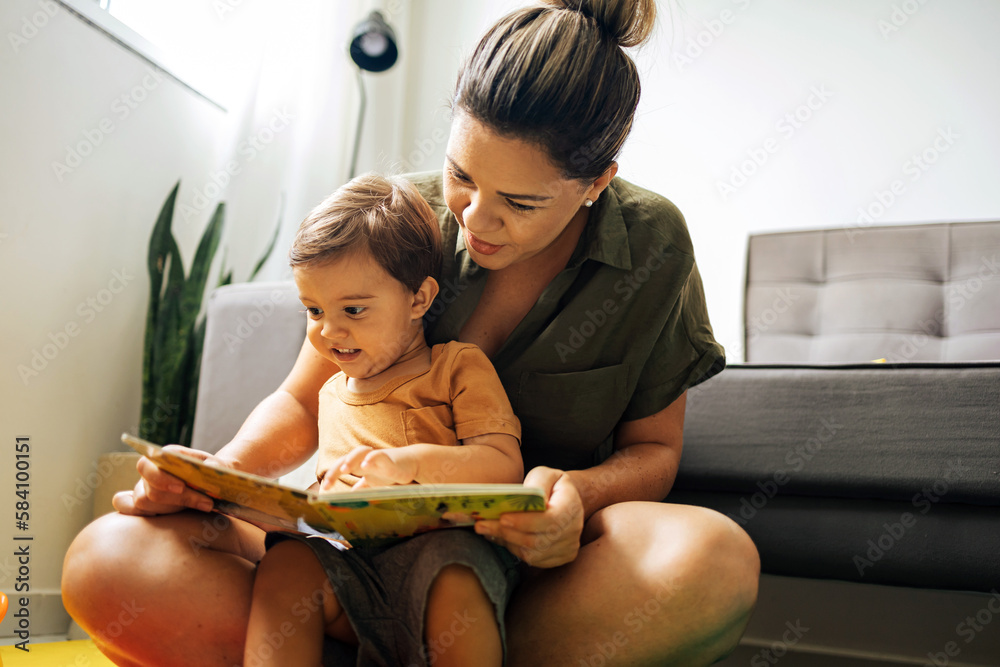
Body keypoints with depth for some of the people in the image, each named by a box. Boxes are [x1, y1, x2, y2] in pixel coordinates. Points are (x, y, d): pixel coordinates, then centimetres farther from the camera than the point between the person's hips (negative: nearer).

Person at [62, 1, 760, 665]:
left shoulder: (652, 246, -7)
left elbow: (653, 449, 1)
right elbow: (302, 402, 4)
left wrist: (579, 492, -22)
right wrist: (223, 471, -18)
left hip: (537, 552, 0)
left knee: (719, 558, -35)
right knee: (108, 560, -20)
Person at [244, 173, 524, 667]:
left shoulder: (459, 367, 6)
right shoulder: (333, 392, 26)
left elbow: (504, 466, -6)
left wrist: (410, 462, -21)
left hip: (447, 548, -4)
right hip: (349, 561, 5)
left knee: (454, 582, -36)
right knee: (285, 565, -25)